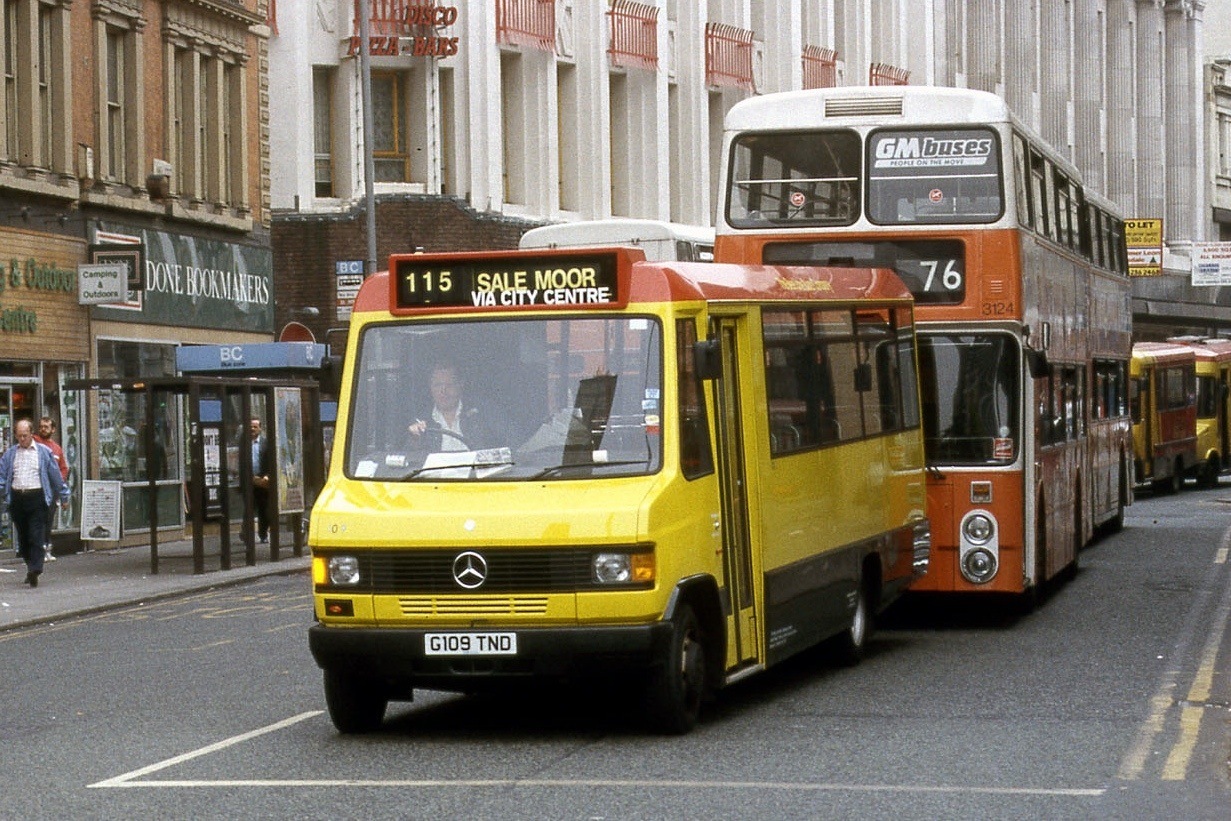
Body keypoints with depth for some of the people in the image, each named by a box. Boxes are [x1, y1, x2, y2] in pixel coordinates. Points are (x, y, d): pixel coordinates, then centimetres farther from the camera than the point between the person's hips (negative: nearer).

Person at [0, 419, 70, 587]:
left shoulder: (43, 452, 5)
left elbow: (56, 475, 8)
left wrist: (63, 497, 10)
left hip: (37, 497, -4)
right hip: (17, 499, 4)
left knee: (35, 536, -12)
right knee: (22, 537, 9)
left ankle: (35, 570, -20)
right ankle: (32, 568, 22)